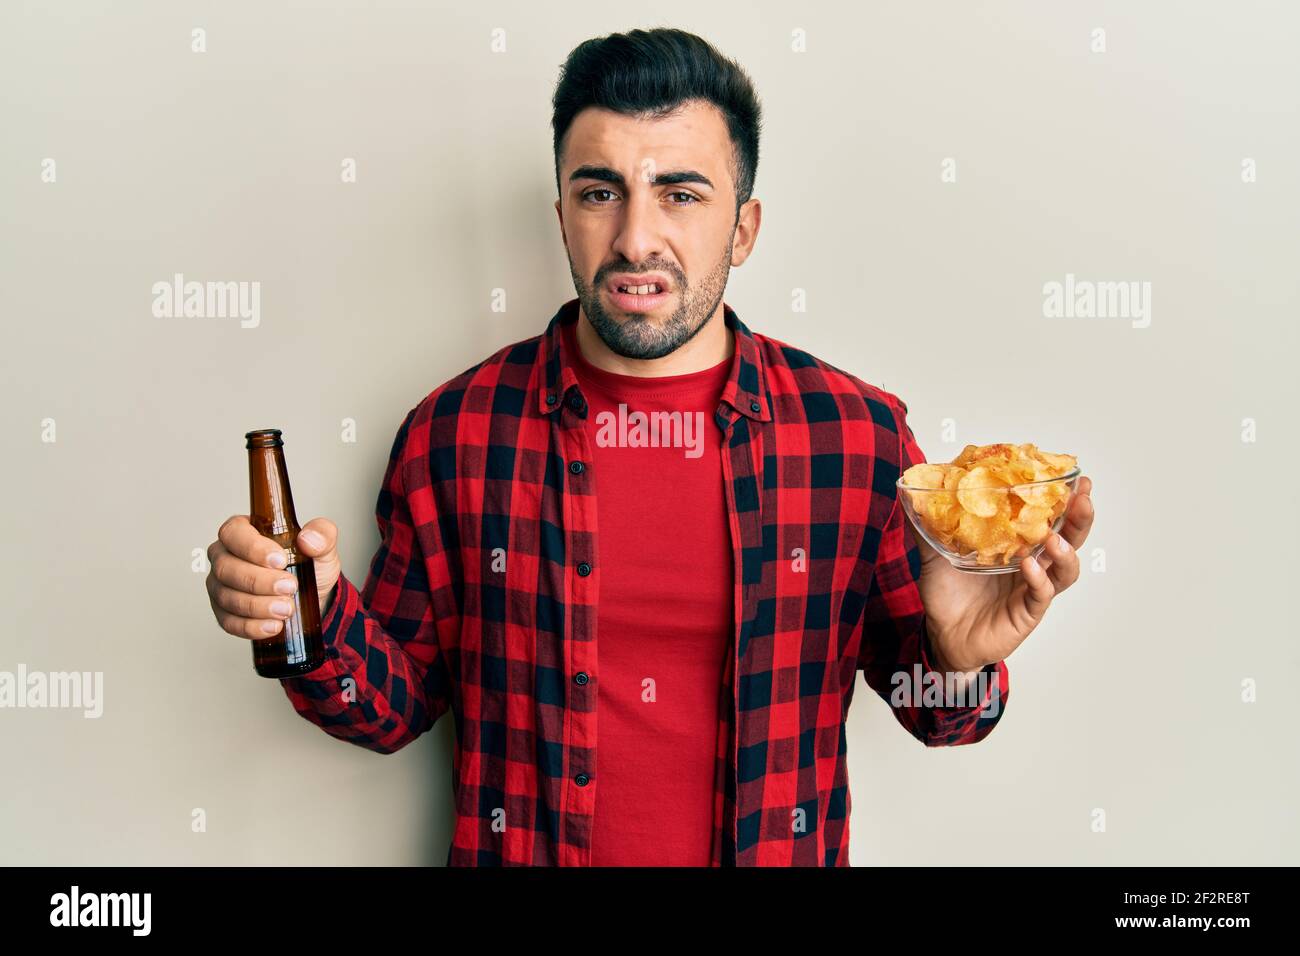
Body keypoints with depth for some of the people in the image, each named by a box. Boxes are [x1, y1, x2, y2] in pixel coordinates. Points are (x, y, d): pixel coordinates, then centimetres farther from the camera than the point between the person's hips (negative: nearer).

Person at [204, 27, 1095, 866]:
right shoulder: (453, 433, -11)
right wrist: (320, 626, -22)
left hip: (778, 850, 0)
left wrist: (959, 659, -23)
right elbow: (401, 702, -3)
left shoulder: (861, 434, -12)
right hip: (519, 850, 0)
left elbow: (926, 707, -2)